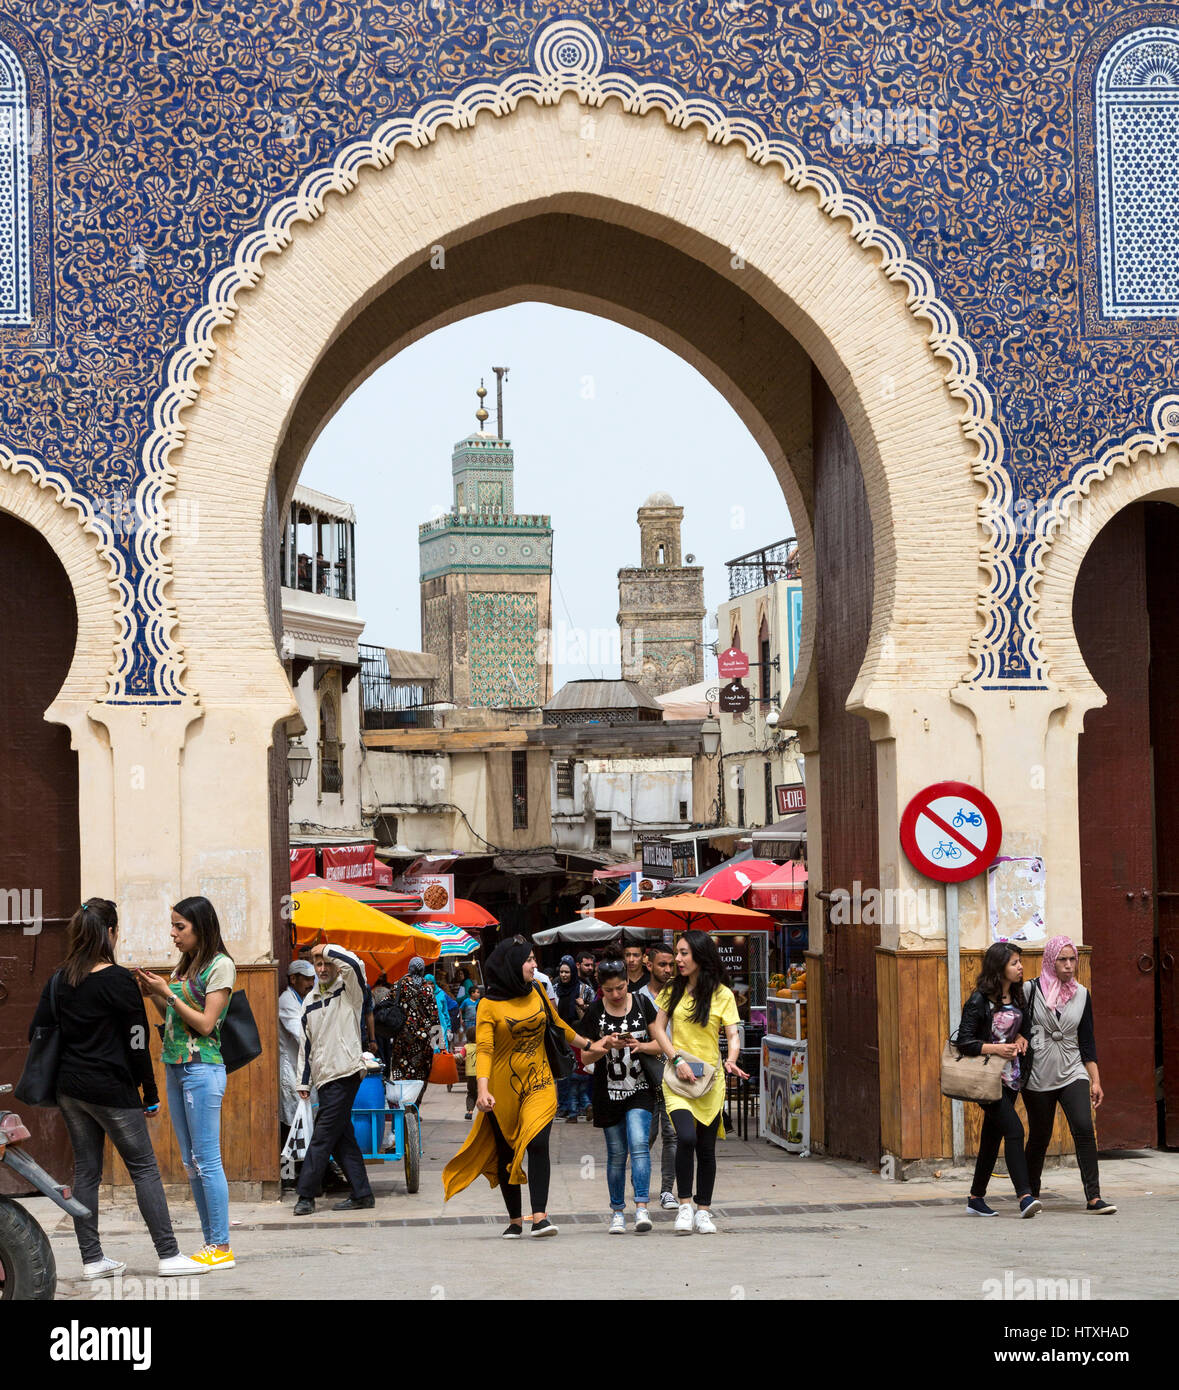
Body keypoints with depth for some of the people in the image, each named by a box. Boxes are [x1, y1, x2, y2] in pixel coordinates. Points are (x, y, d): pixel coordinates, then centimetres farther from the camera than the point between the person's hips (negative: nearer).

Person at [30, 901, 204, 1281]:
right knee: (144, 1169, 0)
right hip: (111, 1090, -6)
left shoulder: (59, 980, 5)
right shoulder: (118, 981, -13)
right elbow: (136, 1043, -12)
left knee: (85, 1171, 10)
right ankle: (168, 1255, 0)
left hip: (70, 1089, 6)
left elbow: (37, 1031, 8)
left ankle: (91, 1259, 11)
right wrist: (150, 1093, -3)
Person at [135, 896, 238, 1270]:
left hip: (202, 1067, -8)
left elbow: (205, 1024, -12)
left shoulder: (220, 965, -8)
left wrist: (168, 993, -13)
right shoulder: (184, 965, 15)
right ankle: (210, 1243, 13)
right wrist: (153, 994, 4)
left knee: (207, 1161, -8)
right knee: (191, 1163, 9)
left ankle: (222, 1248, -5)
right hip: (175, 1067, 8)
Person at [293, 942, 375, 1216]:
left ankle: (306, 1195, -8)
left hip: (345, 1073, -7)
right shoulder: (310, 1001, 18)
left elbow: (353, 964, -22)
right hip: (324, 1077, 7)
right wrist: (304, 1081, 15)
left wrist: (326, 950, -8)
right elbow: (306, 1043, 20)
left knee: (322, 1137, -9)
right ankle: (362, 1194, 9)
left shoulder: (349, 991, 0)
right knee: (342, 1137, 6)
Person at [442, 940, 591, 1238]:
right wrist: (483, 1089, -28)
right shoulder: (489, 1005, -8)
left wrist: (589, 1045, 32)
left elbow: (558, 1024, 23)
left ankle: (540, 1218, -23)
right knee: (506, 1152, 6)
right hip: (503, 1088, -2)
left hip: (538, 1083, 2)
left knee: (537, 1143, -17)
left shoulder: (536, 993, 6)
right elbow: (484, 1049, -15)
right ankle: (515, 1221, 20)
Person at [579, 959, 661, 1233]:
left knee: (639, 1144, -17)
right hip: (608, 1092, 1)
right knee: (616, 1153, 5)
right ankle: (617, 1211, 15)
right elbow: (586, 1056, 2)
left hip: (640, 1090, -1)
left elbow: (660, 1044, 6)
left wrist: (641, 1046, -14)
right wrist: (606, 1043, -18)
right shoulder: (595, 1012, 1)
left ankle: (641, 1207, -22)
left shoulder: (642, 1004, 2)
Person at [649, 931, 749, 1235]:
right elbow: (658, 1028, 5)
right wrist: (678, 1059, -9)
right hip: (678, 1077, 0)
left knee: (706, 1147, 4)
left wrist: (731, 1060, -22)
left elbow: (733, 1034, -2)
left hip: (710, 1078, 0)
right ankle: (684, 1205, -9)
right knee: (686, 1137, -20)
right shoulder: (673, 990, 7)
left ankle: (704, 1211, 16)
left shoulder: (722, 994, 1)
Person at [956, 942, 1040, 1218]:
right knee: (1013, 1130, -19)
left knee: (993, 1136, 11)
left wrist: (1020, 1038, 5)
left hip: (1010, 1076, 7)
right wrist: (995, 1049, -21)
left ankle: (976, 1198, 20)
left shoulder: (1016, 998, 10)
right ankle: (1025, 1197, -23)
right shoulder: (979, 1001, -12)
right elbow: (964, 1042, -13)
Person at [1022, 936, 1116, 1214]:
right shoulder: (1031, 991, -2)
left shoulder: (1081, 995, 8)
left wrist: (1096, 1081, 8)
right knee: (1039, 1136, 6)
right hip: (1038, 1075, -2)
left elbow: (1086, 1041, 11)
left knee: (1084, 1128, -15)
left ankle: (1093, 1197, -16)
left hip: (1072, 1072, 2)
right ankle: (1030, 1195, 25)